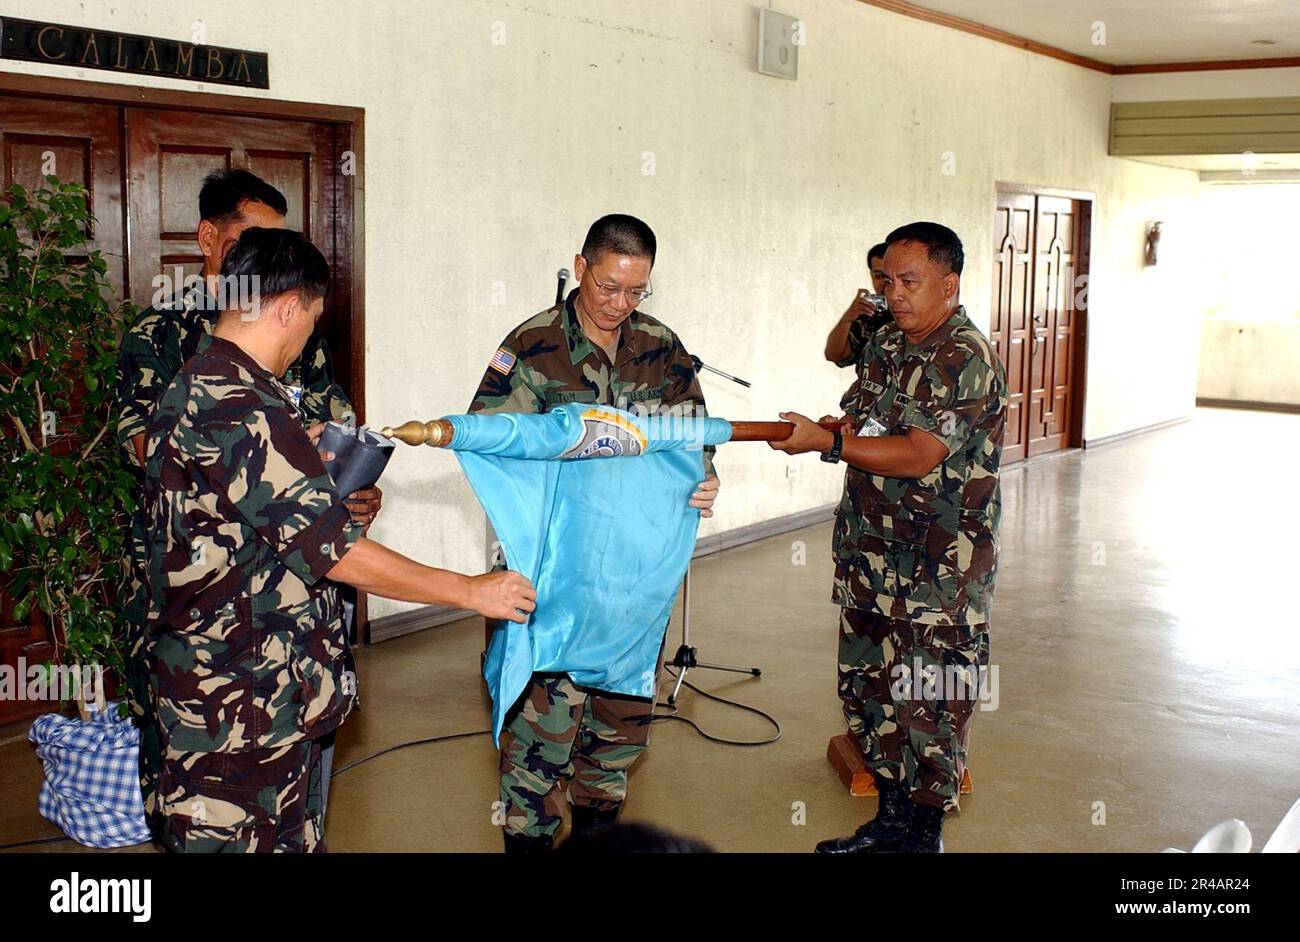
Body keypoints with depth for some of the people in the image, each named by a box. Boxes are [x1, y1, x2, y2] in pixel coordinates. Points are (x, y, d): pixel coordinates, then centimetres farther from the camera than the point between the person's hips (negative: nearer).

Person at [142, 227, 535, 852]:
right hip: (240, 701, -10)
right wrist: (473, 591, -17)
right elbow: (337, 552, -24)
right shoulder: (245, 413, -24)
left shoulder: (195, 386, 9)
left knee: (291, 831, 20)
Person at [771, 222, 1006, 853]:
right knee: (865, 688, 15)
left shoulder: (967, 360, -15)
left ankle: (922, 835, 15)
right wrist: (847, 427, -2)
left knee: (927, 707, 0)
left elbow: (920, 455, -23)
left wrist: (827, 441, -23)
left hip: (937, 573, -8)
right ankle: (891, 818, 29)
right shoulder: (886, 343, 11)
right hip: (871, 560, 9)